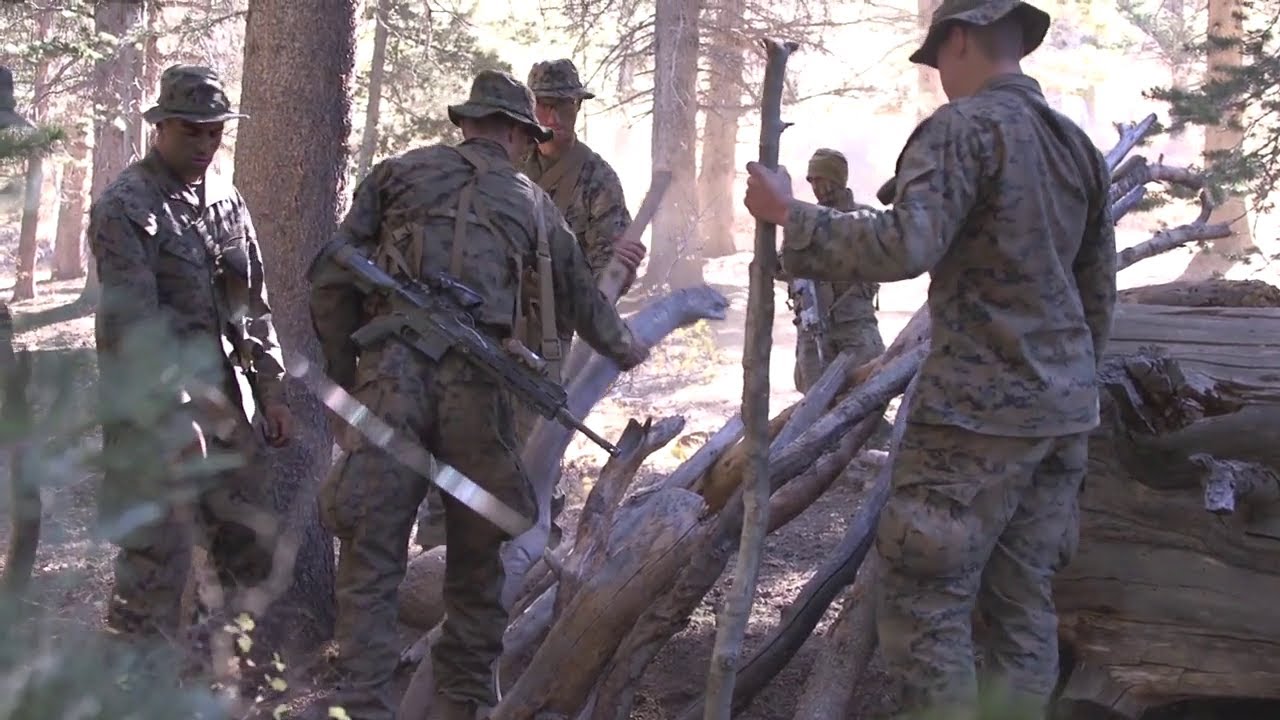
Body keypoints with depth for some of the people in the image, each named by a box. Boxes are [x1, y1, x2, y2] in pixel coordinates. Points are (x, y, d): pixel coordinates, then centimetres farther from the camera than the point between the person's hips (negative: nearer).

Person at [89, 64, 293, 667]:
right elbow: (134, 320, -17)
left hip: (228, 403, 8)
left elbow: (254, 301, 18)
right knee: (156, 557, -7)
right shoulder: (124, 206, -10)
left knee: (251, 550, 13)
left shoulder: (226, 199, 13)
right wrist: (176, 412, -22)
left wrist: (271, 389, 13)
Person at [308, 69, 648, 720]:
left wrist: (346, 375, 14)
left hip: (391, 372, -1)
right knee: (477, 556, 15)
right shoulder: (531, 203, 19)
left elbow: (332, 282, 7)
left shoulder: (397, 173, 15)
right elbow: (580, 295, 32)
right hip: (478, 383, 1)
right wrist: (624, 348, 50)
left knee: (371, 553, 2)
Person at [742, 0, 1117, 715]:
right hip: (1065, 411, 8)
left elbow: (906, 246, -25)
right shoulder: (1078, 143, 14)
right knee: (1024, 602, 12)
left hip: (980, 408, -8)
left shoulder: (965, 125, -11)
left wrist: (789, 213, -15)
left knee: (923, 603, -3)